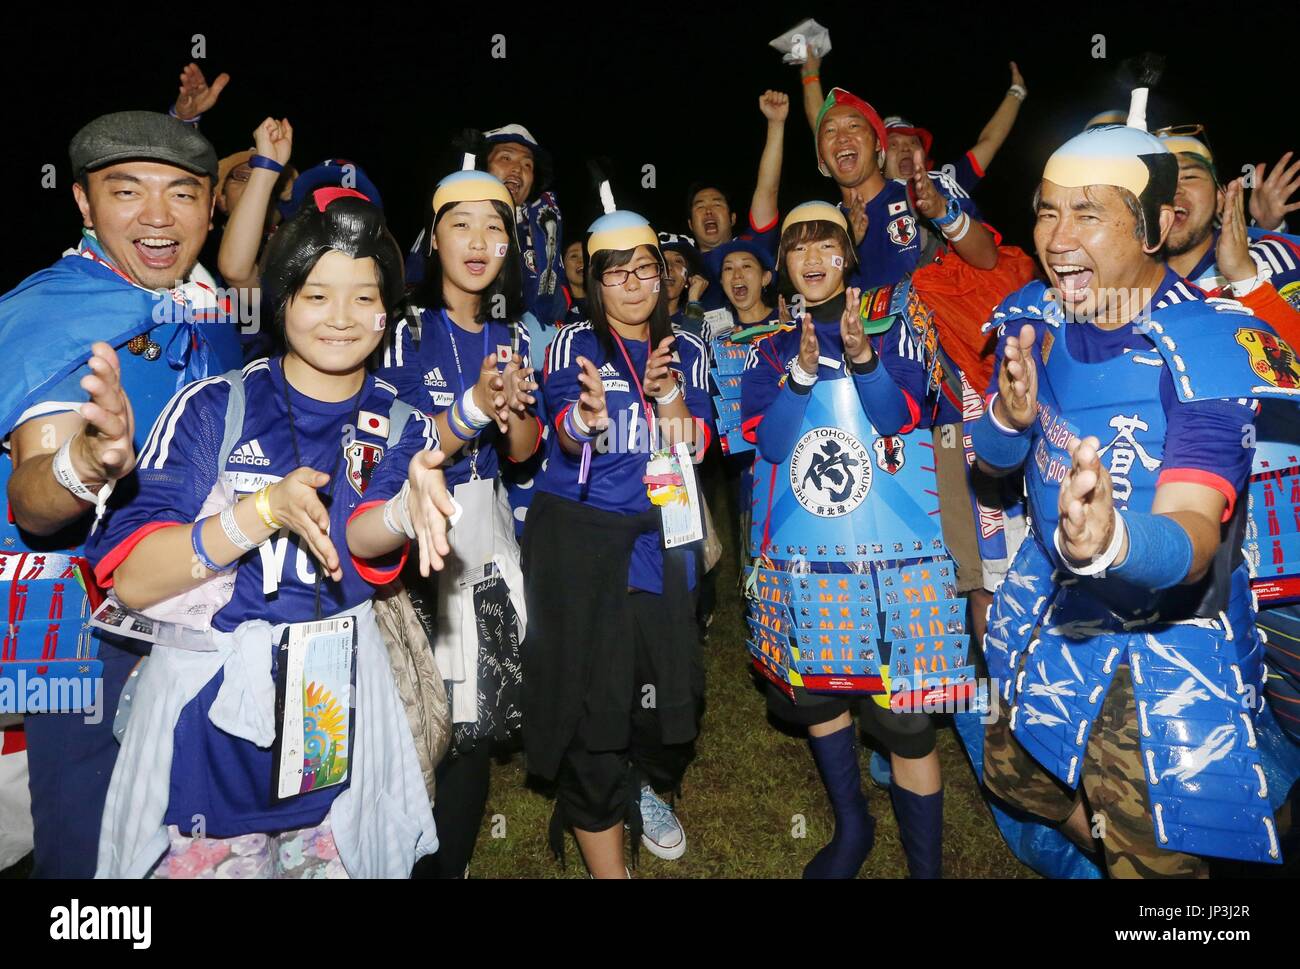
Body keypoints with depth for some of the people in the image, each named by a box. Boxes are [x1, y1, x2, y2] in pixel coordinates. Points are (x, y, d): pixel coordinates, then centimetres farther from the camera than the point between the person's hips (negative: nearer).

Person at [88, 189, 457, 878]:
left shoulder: (401, 428, 1)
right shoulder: (214, 408, -6)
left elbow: (364, 543, -18)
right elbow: (130, 580, -13)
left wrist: (409, 509, -41)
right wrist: (268, 509, -27)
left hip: (340, 700, 2)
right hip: (209, 693, -1)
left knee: (329, 862, 16)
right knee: (202, 862, 13)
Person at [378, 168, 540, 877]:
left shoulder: (509, 332, 7)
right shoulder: (405, 331, -10)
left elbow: (523, 453, 6)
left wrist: (515, 406, -15)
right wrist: (474, 405, -27)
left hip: (487, 529, 5)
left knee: (481, 714, 10)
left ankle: (454, 860, 31)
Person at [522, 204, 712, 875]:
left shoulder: (685, 349, 8)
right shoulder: (574, 343, -1)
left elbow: (694, 447, -1)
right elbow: (566, 435, -18)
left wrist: (667, 392, -18)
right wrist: (589, 416, -41)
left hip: (658, 532, 3)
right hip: (576, 536, -3)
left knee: (666, 680, 5)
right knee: (589, 689, -3)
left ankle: (646, 788, 40)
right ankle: (606, 864, 15)